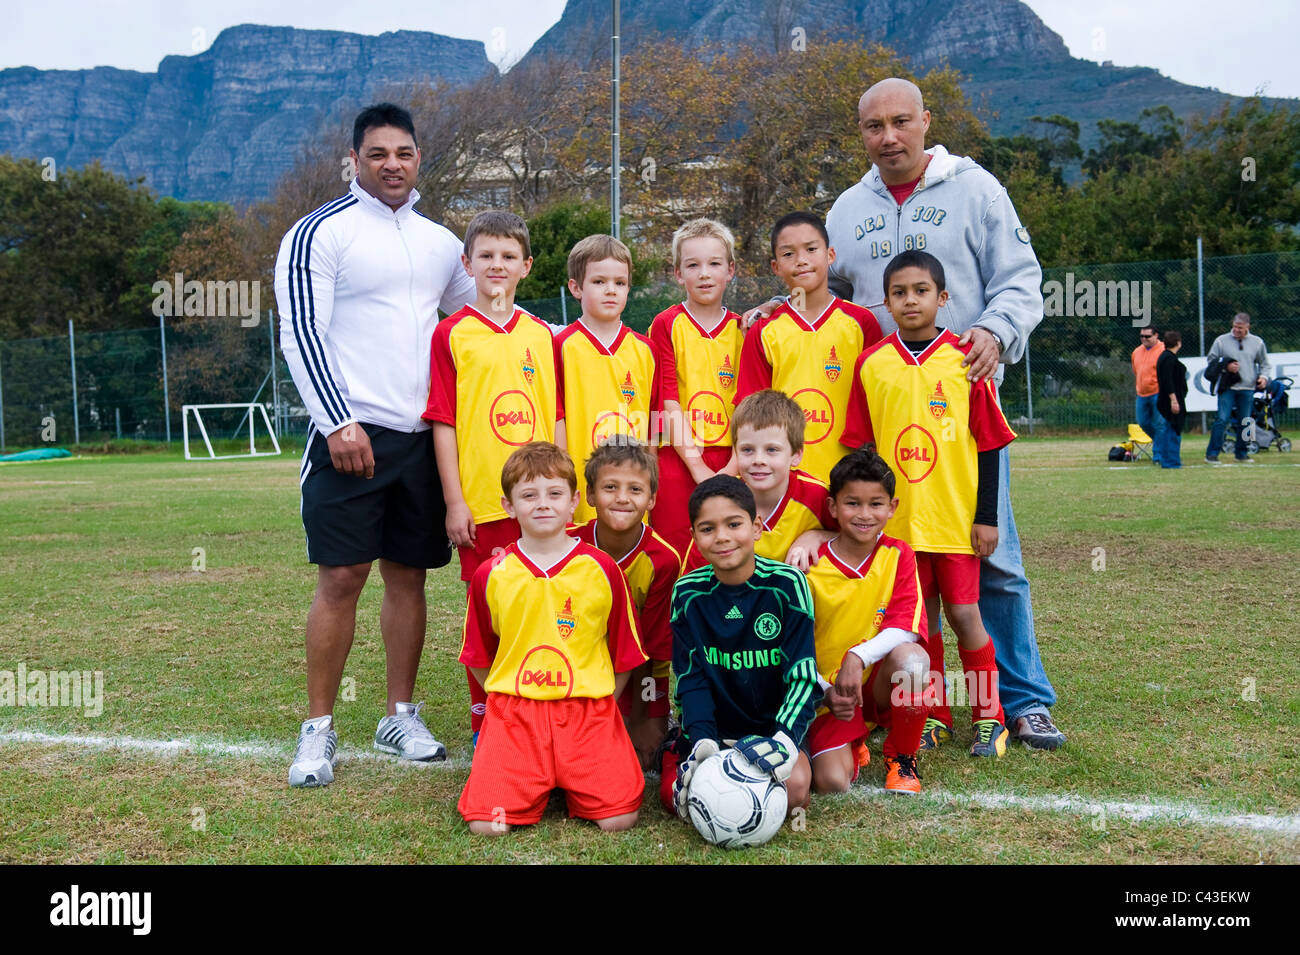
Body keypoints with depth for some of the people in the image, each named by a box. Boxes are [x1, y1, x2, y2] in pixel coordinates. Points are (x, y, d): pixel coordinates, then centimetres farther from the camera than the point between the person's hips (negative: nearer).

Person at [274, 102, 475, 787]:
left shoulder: (439, 242, 15)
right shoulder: (320, 233, -3)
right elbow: (301, 334, -9)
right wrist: (339, 423, -17)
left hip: (423, 437, 6)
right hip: (351, 435, -5)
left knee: (408, 574, 10)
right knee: (341, 577, -6)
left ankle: (400, 719, 21)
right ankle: (319, 730, 5)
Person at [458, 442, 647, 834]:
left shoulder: (602, 569, 2)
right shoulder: (490, 576, 4)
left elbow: (625, 653, 9)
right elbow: (478, 657, 14)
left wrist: (598, 707, 7)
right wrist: (509, 700, 8)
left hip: (587, 709, 0)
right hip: (514, 712, 0)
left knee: (619, 819, -18)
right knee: (485, 824, -19)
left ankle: (572, 784, 15)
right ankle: (535, 783, 13)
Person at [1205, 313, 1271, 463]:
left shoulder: (1257, 342, 8)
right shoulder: (1221, 340, 2)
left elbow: (1264, 363, 17)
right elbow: (1210, 360, 7)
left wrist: (1263, 377, -1)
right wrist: (1225, 366, -9)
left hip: (1247, 389, 3)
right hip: (1227, 388, -3)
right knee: (1222, 419, -11)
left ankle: (1241, 453, 20)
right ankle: (1212, 454, -8)